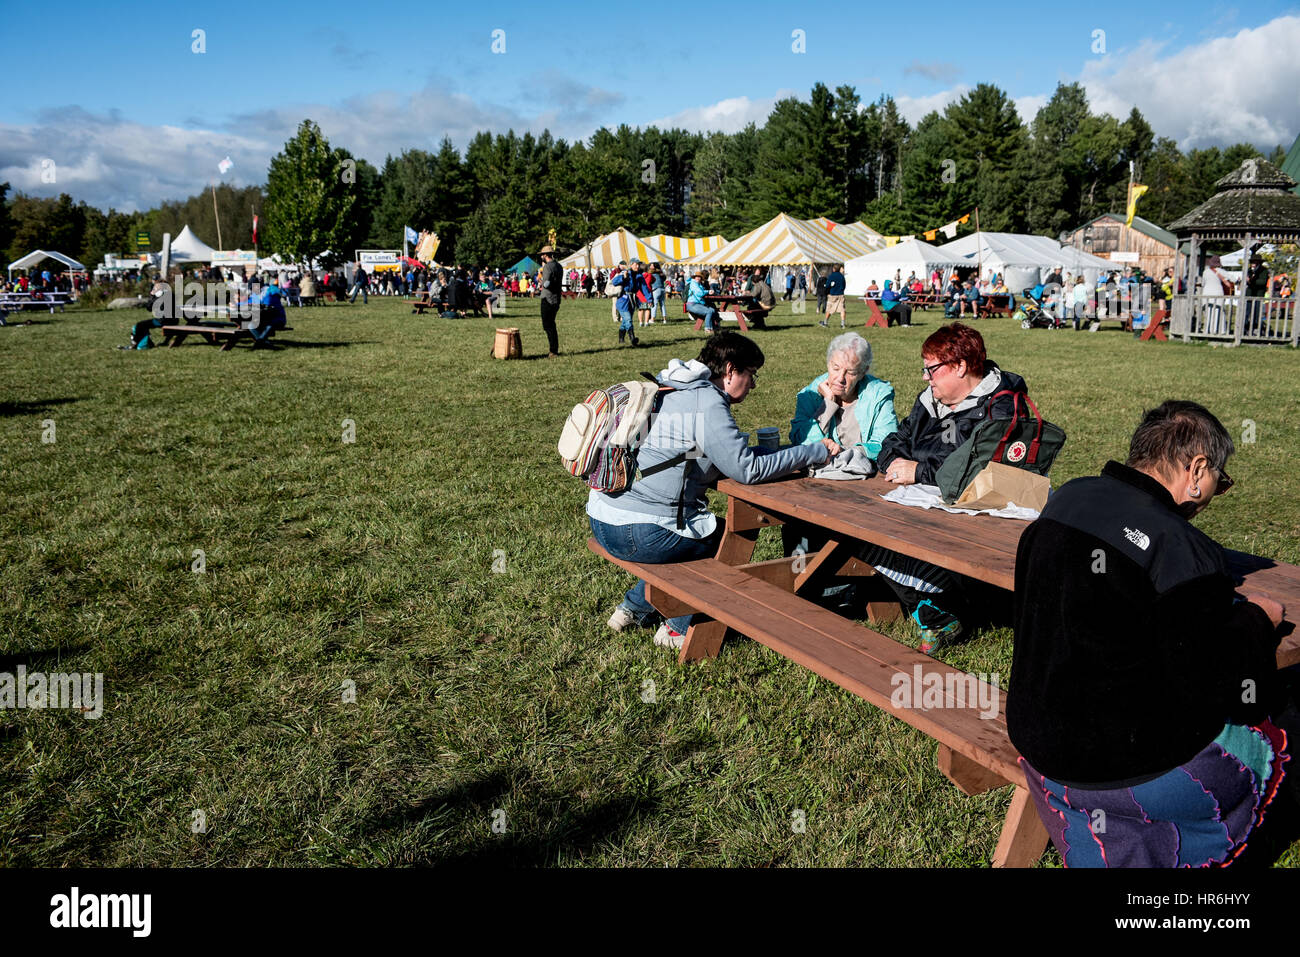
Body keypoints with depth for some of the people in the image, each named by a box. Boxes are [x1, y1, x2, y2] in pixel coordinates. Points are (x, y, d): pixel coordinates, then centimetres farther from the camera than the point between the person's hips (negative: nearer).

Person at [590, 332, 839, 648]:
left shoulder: (672, 390, 16)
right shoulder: (706, 403, -14)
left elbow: (730, 451, 21)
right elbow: (747, 470, -17)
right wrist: (816, 452, -7)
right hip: (636, 533, -10)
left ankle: (635, 607, 33)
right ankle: (679, 627, 16)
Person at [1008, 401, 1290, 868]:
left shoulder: (1066, 500, -2)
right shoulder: (1182, 550, -24)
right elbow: (1209, 692, -17)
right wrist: (1256, 619, 0)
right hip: (1120, 770, -7)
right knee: (1264, 746, 19)